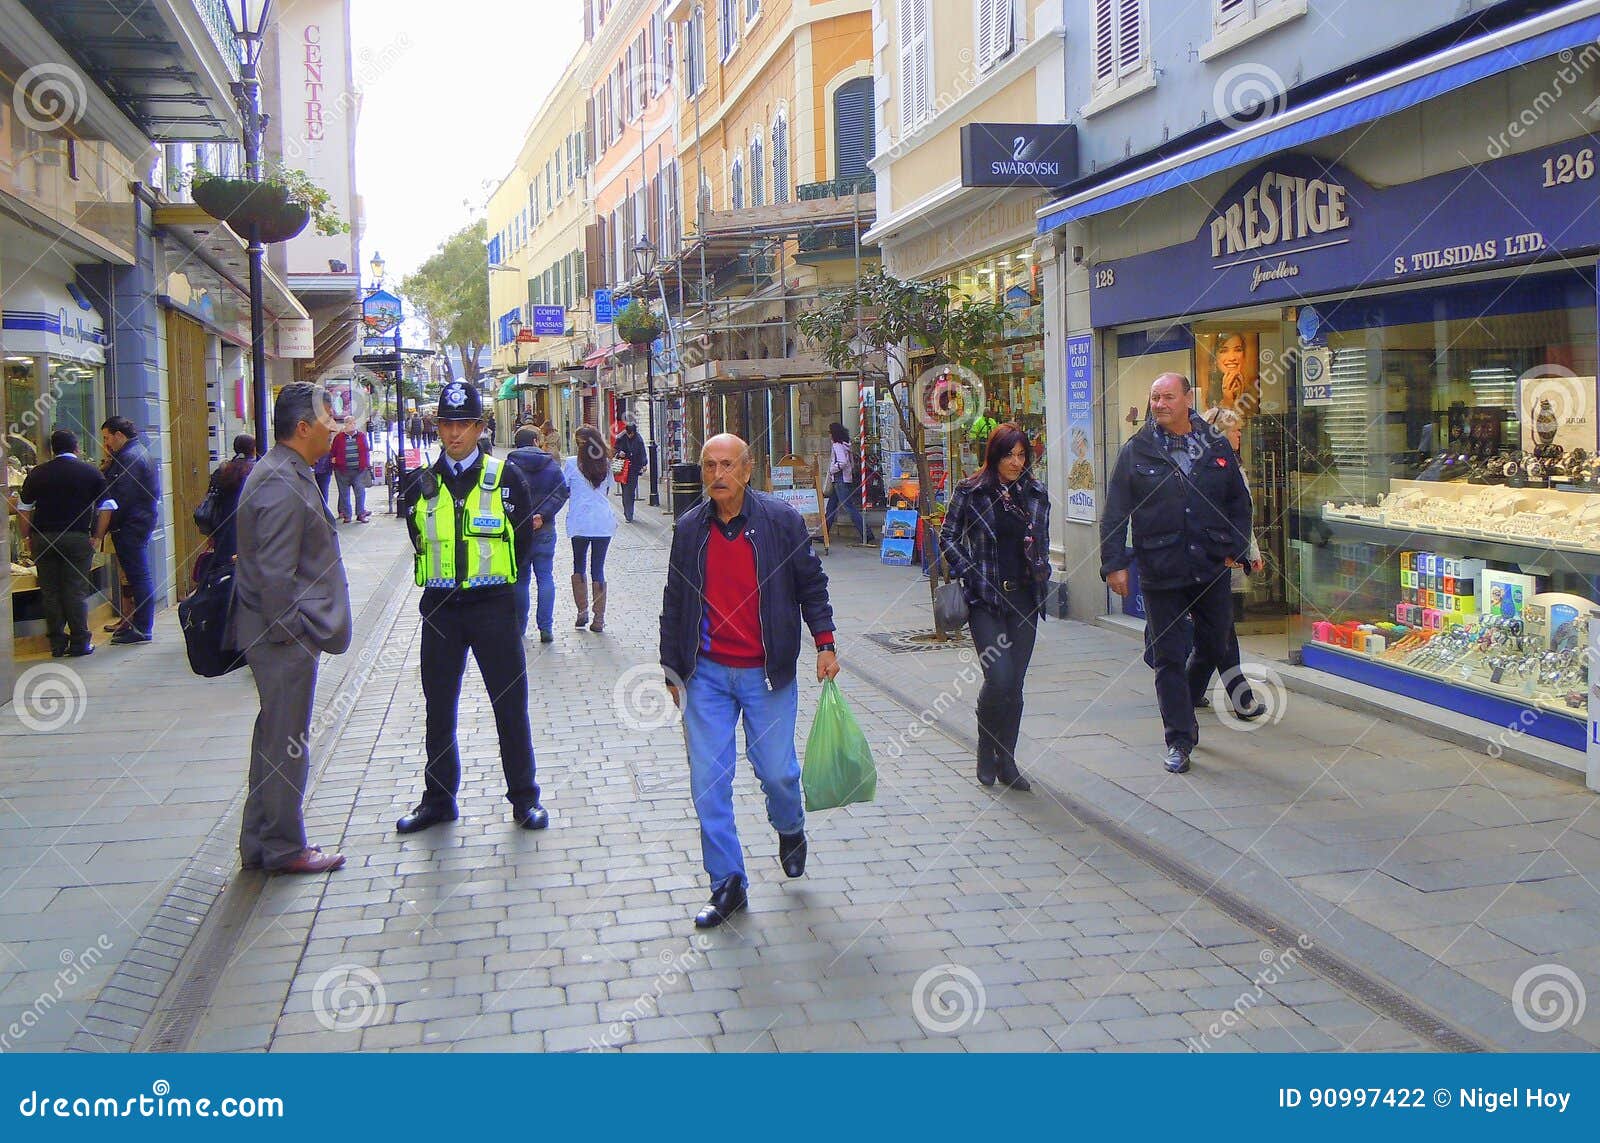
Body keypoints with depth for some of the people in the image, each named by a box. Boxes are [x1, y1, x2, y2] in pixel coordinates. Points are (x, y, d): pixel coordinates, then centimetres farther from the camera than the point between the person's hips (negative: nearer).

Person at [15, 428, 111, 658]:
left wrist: (27, 537, 15)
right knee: (76, 591, 2)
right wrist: (97, 537, 6)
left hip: (43, 538, 2)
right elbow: (106, 507, 1)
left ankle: (57, 643, 11)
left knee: (50, 592, 8)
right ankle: (80, 643, 3)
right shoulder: (90, 472, 3)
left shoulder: (37, 474, 6)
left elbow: (23, 509, 7)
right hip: (78, 537, -2)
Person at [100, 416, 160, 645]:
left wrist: (109, 525, -16)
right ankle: (141, 624, 22)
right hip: (141, 521, 11)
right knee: (139, 575, 15)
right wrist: (111, 462, 8)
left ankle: (142, 629, -5)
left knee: (138, 575, -7)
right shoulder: (138, 452, 19)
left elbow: (122, 497, -20)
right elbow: (112, 483, 18)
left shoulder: (130, 457, -15)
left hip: (131, 525, -11)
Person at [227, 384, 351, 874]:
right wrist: (288, 632, -18)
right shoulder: (283, 486, -20)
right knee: (287, 741, 0)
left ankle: (261, 843, 27)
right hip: (284, 633, -11)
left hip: (284, 631, 11)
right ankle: (283, 848, 12)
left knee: (274, 736, 17)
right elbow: (275, 573, -23)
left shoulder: (286, 475, 13)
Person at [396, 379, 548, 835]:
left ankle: (524, 798, 15)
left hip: (493, 607, -2)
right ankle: (438, 798, 23)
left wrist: (492, 578, 4)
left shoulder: (505, 478, -2)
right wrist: (447, 578, 6)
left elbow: (522, 540, 2)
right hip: (439, 609, 3)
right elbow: (421, 543, 12)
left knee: (511, 705, 3)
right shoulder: (420, 485, 4)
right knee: (438, 708, 10)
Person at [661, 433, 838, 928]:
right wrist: (673, 669, 12)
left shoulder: (781, 520, -4)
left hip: (767, 673, -2)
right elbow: (674, 605, 10)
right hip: (707, 674, 2)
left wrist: (824, 643, -4)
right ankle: (727, 884, 14)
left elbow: (811, 584, 4)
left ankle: (790, 830, 38)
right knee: (708, 783, 0)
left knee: (777, 771, 2)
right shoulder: (689, 529, 3)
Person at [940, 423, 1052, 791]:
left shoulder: (1036, 494, 9)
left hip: (1024, 599, 4)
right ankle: (986, 752, 10)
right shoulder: (970, 491, -2)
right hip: (984, 599, -4)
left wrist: (1042, 569, 6)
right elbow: (947, 537, 3)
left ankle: (1007, 761, 17)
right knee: (999, 678, -13)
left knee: (1015, 683, 5)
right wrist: (968, 572, -8)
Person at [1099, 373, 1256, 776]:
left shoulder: (1217, 446, 6)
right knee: (1168, 658, 2)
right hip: (1160, 571, -1)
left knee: (1215, 643, 13)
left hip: (1212, 566, 1)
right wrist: (1114, 563, -8)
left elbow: (1239, 501, 13)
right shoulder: (1136, 451, 0)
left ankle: (1235, 682, 48)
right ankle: (1180, 741, 13)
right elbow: (1115, 513, -1)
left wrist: (1236, 548, 2)